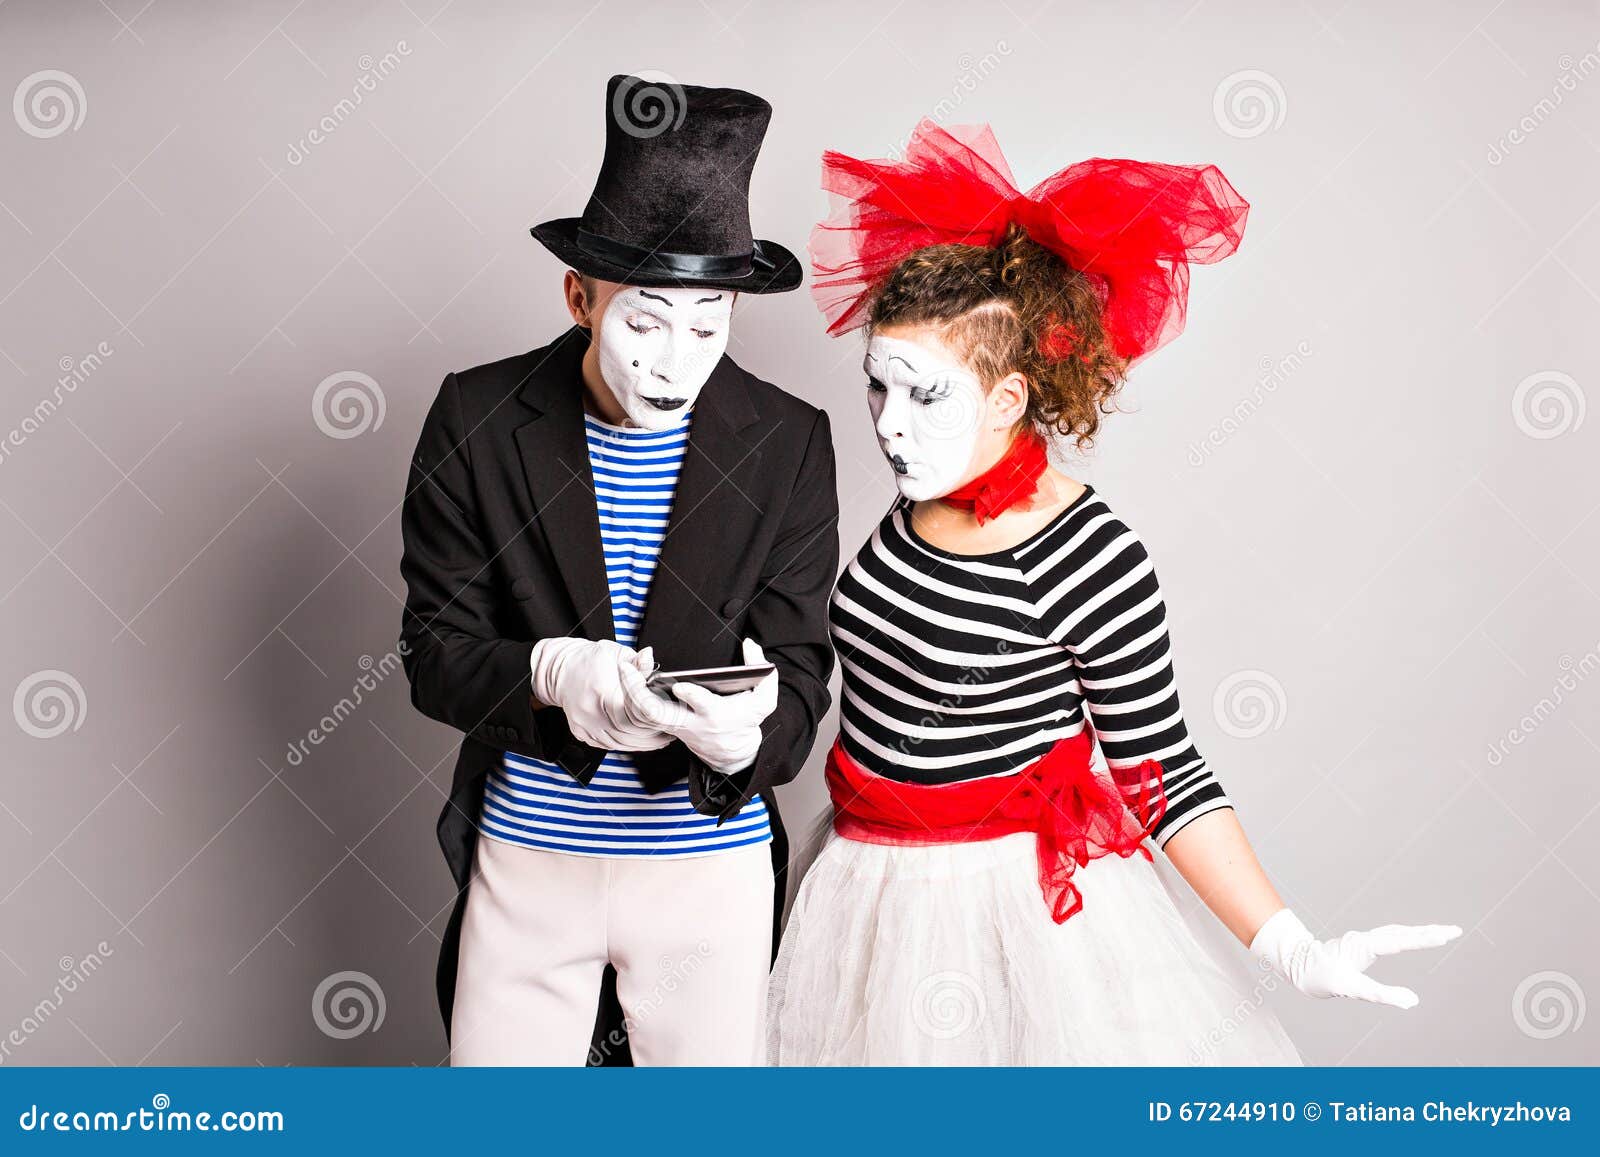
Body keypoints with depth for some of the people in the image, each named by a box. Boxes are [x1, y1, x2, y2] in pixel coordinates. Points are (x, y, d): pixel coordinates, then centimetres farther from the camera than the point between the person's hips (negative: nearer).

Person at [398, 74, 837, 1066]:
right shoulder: (476, 418, -7)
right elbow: (435, 650, -5)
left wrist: (744, 732, -30)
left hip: (713, 866, 1)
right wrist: (548, 675, -26)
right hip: (525, 859, 0)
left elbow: (798, 673, -6)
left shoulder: (790, 444, -7)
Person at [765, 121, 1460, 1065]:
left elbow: (1162, 772, -15)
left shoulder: (1095, 562, -21)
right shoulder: (921, 504, -3)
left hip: (1019, 897, -6)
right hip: (872, 889, 6)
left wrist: (1292, 950, -21)